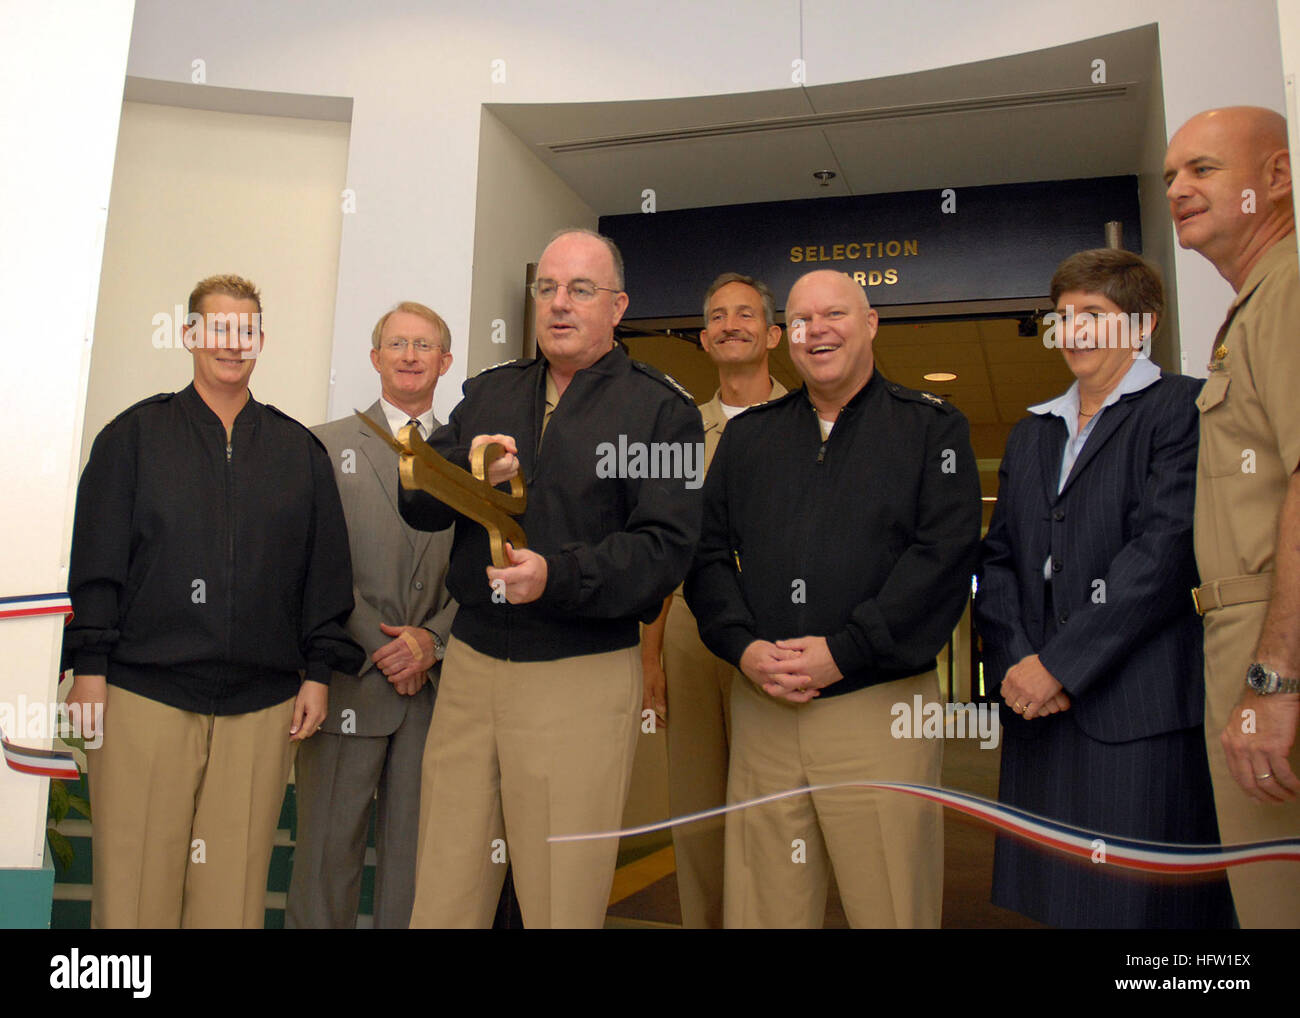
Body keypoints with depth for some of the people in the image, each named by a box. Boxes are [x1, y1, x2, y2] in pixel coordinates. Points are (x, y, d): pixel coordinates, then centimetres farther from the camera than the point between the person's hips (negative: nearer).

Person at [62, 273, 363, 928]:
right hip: (143, 695, -1)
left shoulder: (300, 451, 11)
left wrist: (319, 673, 5)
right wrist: (89, 667, -2)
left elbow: (325, 573, 10)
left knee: (235, 884, 5)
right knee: (134, 880, 2)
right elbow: (96, 561, 4)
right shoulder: (135, 435, 8)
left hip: (262, 703, 1)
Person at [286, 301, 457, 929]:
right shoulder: (324, 446, 6)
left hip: (434, 683, 2)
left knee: (413, 849, 8)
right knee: (328, 849, 4)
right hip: (349, 681, -2)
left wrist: (432, 640, -8)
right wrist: (378, 647, -9)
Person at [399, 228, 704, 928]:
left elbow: (665, 549, -10)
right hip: (469, 665, 4)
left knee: (561, 906, 6)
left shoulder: (660, 409, 0)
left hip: (583, 679, -4)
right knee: (441, 899, 9)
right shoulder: (489, 393, 15)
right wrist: (465, 472, -12)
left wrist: (557, 575, -24)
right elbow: (416, 504, 9)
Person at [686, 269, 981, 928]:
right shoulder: (747, 436, 15)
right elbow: (708, 553, 11)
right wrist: (743, 646, -7)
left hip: (880, 708, -3)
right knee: (762, 908, 10)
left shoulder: (931, 427, 4)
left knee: (892, 910, 5)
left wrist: (843, 651, -15)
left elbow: (944, 554, -8)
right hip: (761, 712, 3)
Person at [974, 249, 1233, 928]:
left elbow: (1165, 549, -13)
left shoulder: (1183, 407, 0)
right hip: (1037, 716, 6)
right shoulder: (1030, 433, 20)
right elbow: (998, 559, 13)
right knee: (1045, 902, 10)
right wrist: (1014, 663, -4)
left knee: (1141, 904, -1)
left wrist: (1059, 663, -15)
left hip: (1140, 716, -5)